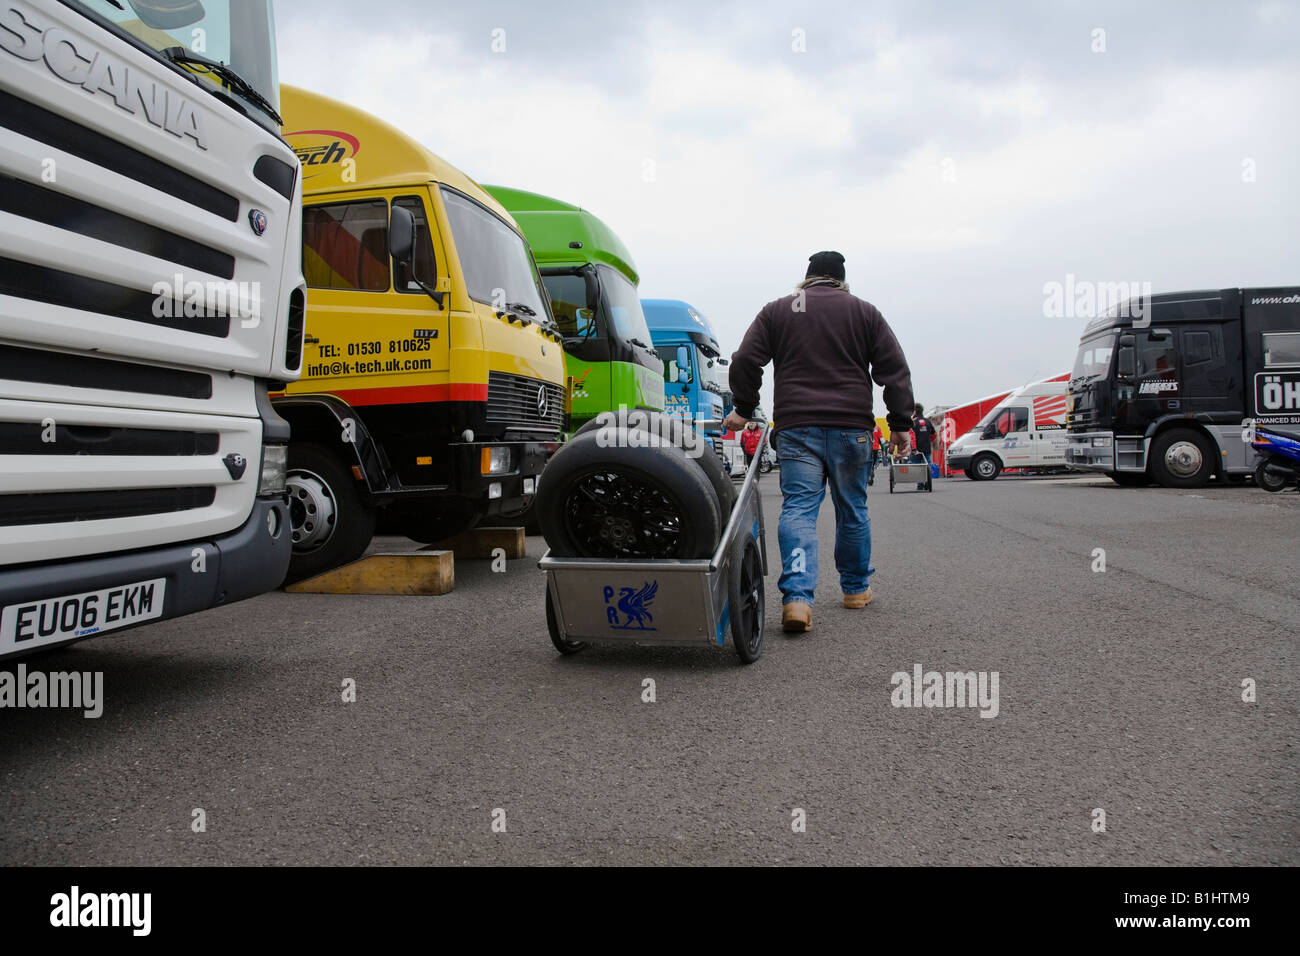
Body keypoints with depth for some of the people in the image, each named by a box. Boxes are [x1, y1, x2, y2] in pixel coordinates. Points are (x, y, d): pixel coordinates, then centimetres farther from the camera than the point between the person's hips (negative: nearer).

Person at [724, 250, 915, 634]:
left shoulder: (776, 311, 11)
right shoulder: (864, 311, 11)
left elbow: (745, 362, 6)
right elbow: (895, 369, 7)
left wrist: (743, 409, 17)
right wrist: (900, 423, 8)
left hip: (797, 427, 0)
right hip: (851, 426, 1)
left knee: (798, 508, -5)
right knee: (852, 509, 13)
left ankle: (797, 597, -21)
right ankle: (856, 587, 26)